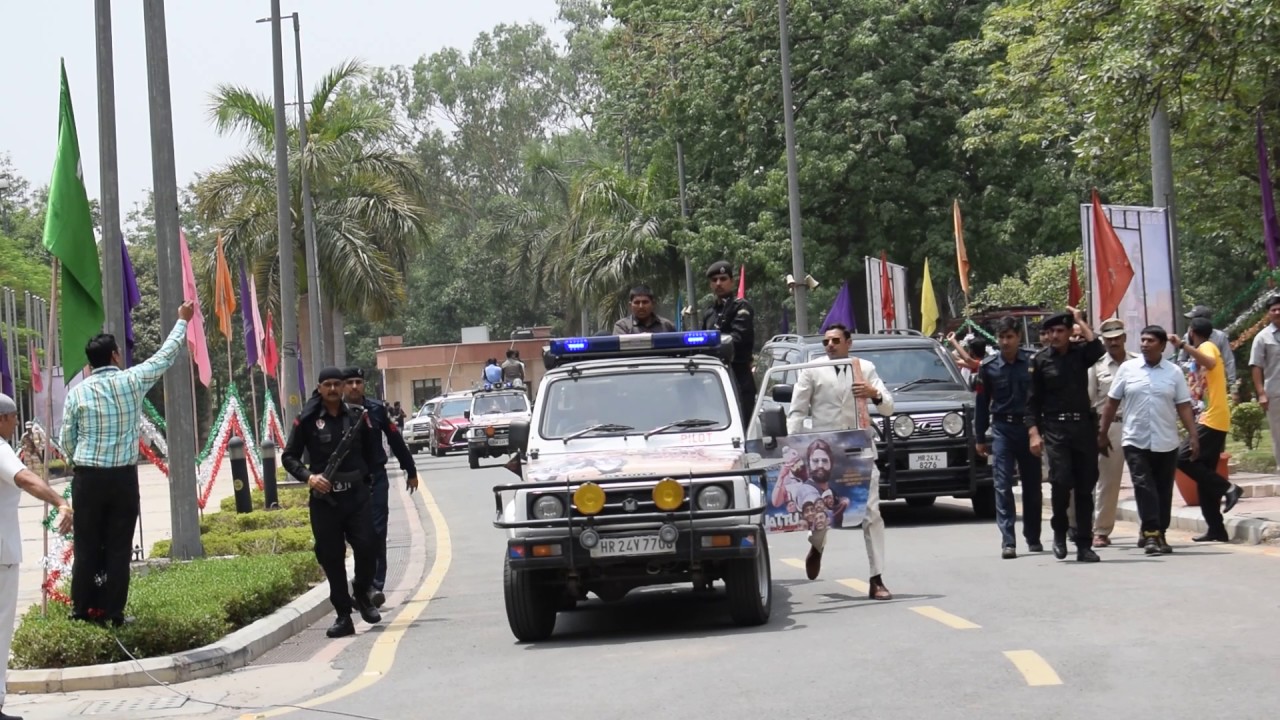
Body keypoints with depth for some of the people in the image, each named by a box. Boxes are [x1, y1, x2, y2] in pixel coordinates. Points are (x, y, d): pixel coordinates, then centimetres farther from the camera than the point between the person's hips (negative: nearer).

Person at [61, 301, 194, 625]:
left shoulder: (77, 393, -2)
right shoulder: (132, 381, -3)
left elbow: (67, 443, 2)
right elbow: (165, 356, 10)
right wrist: (182, 321, 24)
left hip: (87, 478, 1)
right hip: (124, 478, -1)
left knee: (87, 548, 6)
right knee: (119, 549, 4)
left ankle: (83, 611, 8)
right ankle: (113, 613, 4)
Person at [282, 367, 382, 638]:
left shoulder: (358, 416, 6)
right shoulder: (308, 420, 1)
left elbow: (373, 452, 16)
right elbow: (289, 457, 4)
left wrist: (367, 479, 8)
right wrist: (308, 476, -12)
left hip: (356, 494, 1)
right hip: (324, 497, -1)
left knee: (366, 546, -11)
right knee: (331, 557, 1)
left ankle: (363, 595, 16)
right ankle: (343, 616, 9)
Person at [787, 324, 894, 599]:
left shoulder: (865, 368, 10)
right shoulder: (812, 371, 4)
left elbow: (888, 408, 6)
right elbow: (797, 411, 3)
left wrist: (875, 394, -16)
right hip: (823, 451, -1)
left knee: (871, 513, -6)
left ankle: (876, 580, -3)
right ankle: (817, 546, 42)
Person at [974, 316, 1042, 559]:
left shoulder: (1033, 362, -2)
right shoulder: (989, 367, 2)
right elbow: (982, 403, 8)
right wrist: (980, 438, 9)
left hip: (1029, 427, 0)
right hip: (1002, 429, 0)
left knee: (1032, 485, 9)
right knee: (1003, 485, -7)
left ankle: (1033, 538, 22)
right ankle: (1007, 542, -10)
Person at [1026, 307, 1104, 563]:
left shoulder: (1080, 353, 8)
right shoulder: (1041, 360, 5)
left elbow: (1097, 349, -16)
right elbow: (1033, 401, 5)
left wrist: (1080, 321, -6)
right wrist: (1034, 433, -5)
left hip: (1083, 426, 2)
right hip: (1055, 428, -2)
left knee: (1085, 487, 2)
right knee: (1061, 480, -17)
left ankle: (1084, 546, 7)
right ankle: (1059, 531, 7)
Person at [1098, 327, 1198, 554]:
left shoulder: (1174, 372, 4)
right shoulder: (1127, 368, 2)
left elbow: (1184, 406, 3)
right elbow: (1112, 402, 7)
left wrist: (1193, 436, -4)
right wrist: (1103, 433, 6)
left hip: (1166, 443, 1)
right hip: (1135, 441, -1)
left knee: (1163, 490, 7)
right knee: (1144, 487, -11)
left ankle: (1159, 534, 17)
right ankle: (1151, 534, -13)